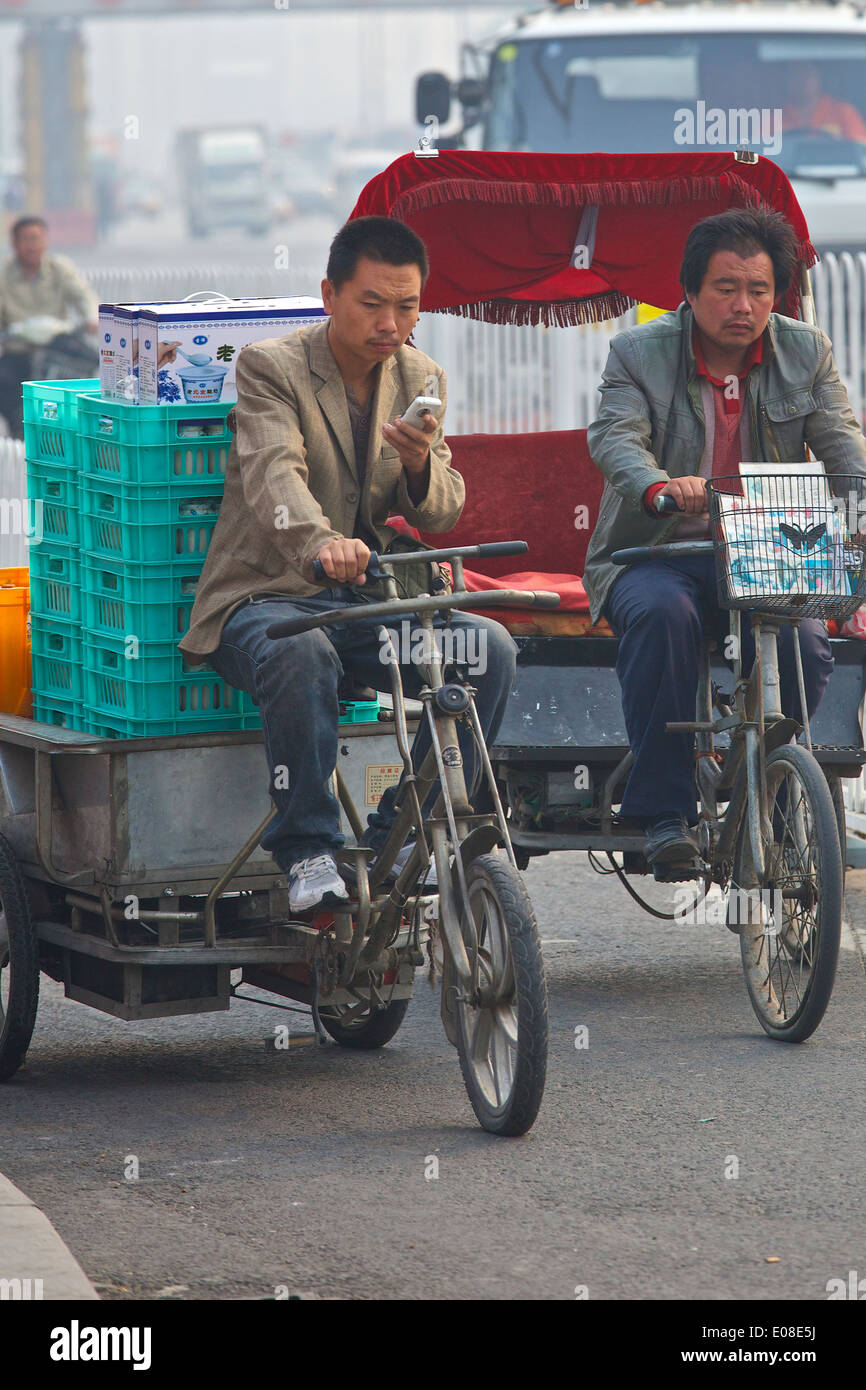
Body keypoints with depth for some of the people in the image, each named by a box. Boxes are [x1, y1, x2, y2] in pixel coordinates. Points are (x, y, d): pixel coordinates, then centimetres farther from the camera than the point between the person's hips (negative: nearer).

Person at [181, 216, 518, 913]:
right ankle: (308, 853, -27)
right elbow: (274, 475, -26)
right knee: (301, 653, -39)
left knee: (491, 646, -20)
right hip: (270, 594, -5)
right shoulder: (270, 367, -7)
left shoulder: (422, 380, 10)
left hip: (375, 597, 5)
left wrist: (420, 465, -21)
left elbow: (444, 513, 4)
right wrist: (320, 543, -48)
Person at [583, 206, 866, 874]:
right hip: (656, 552, -2)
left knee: (805, 643, -28)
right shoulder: (639, 353, -1)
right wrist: (659, 487, -41)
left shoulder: (807, 352, 6)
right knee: (662, 614, -35)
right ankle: (665, 813, -28)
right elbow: (615, 436, -17)